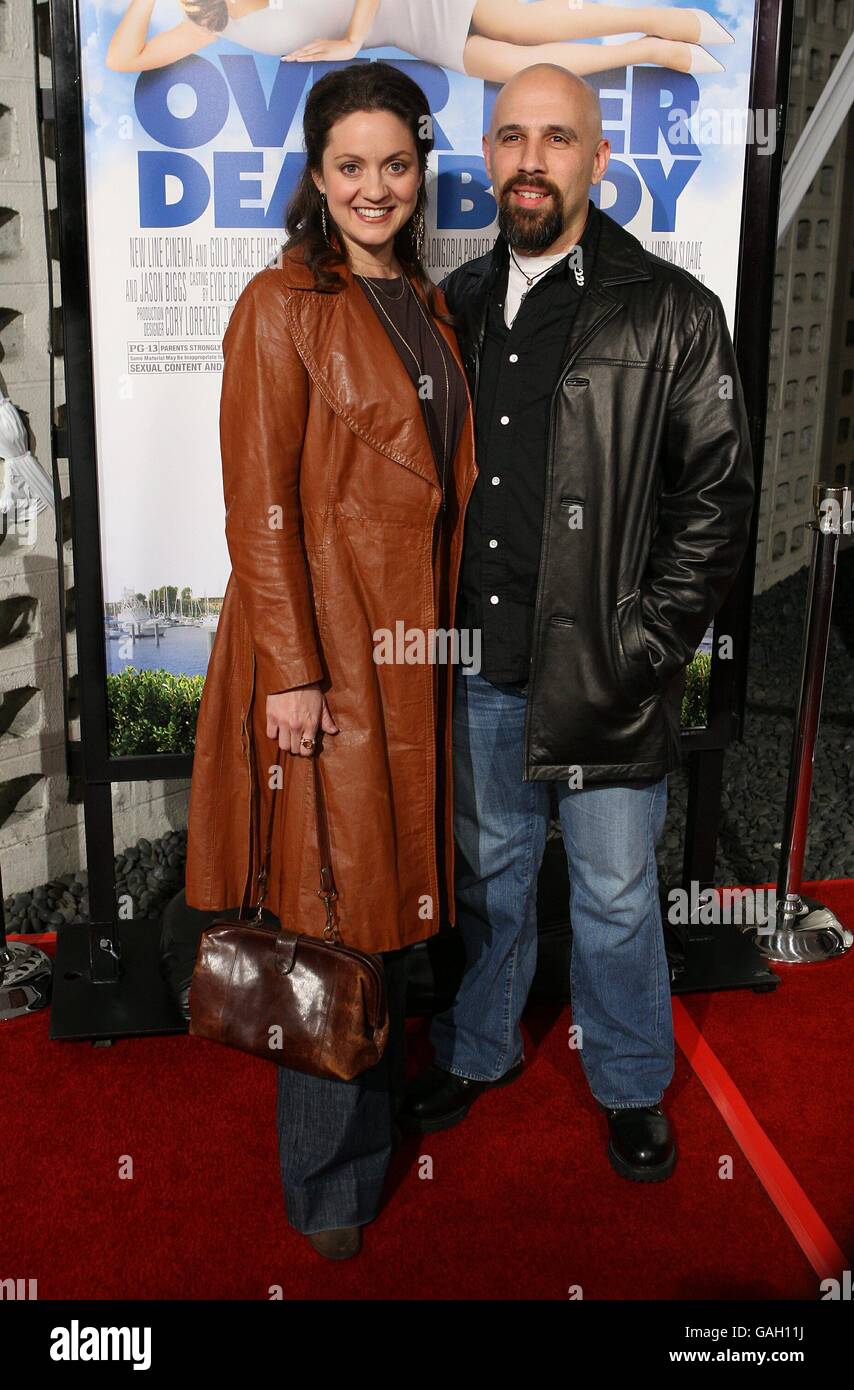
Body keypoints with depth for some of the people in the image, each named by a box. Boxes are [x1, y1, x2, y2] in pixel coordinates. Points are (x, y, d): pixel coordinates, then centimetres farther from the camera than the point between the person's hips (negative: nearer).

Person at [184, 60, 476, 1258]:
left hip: (413, 642, 7)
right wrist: (291, 670, -17)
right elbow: (259, 504, -14)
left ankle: (381, 1089, 41)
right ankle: (327, 1180, 21)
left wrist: (445, 628, 13)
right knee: (334, 902, 2)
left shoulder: (425, 304, 14)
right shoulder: (283, 305, -9)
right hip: (325, 645, -7)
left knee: (393, 878, 18)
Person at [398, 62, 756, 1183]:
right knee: (490, 869, 20)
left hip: (605, 673, -3)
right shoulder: (457, 307, 7)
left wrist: (649, 642, -11)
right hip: (479, 664, 4)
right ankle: (480, 1048, 43)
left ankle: (631, 1085, 35)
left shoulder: (669, 313, -5)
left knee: (615, 893, 11)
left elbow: (719, 492, -6)